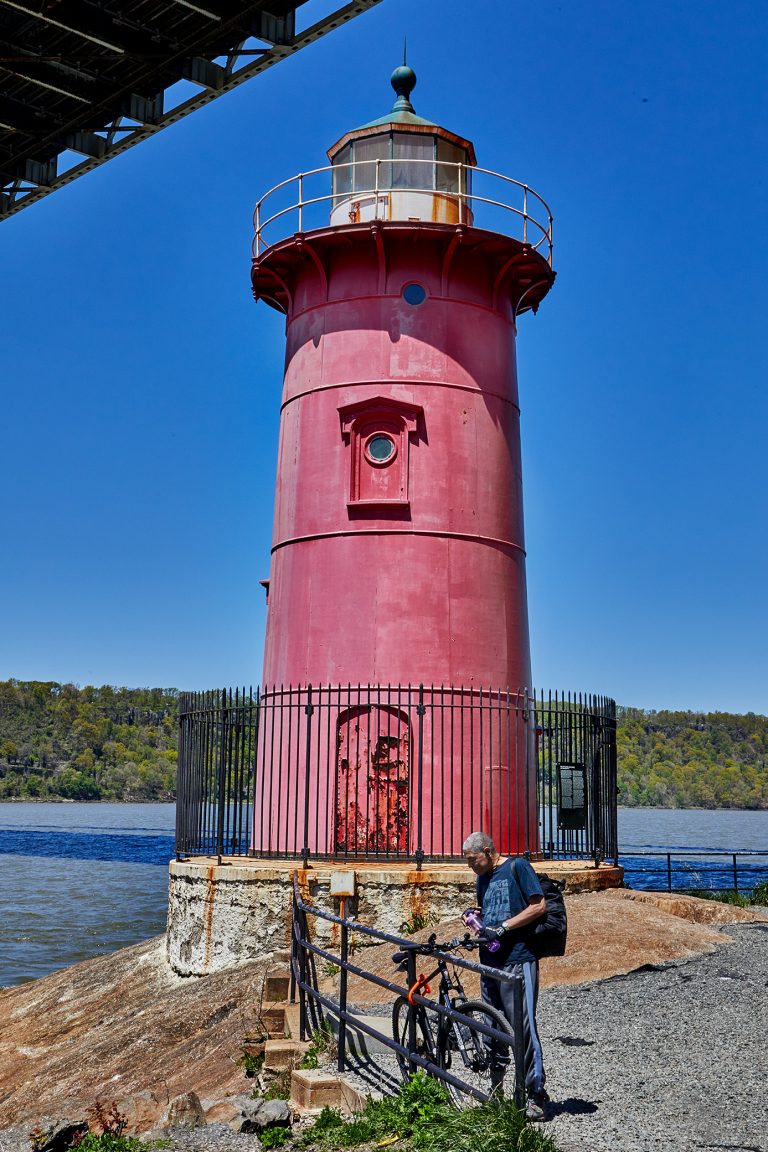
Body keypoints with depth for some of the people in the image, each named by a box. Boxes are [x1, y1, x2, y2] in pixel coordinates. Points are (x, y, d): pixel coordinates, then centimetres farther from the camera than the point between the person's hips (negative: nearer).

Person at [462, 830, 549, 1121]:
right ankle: (496, 1091, 21)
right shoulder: (483, 878, 17)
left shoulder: (517, 866, -5)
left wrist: (502, 927, -15)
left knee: (523, 1026, -9)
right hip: (490, 961, 8)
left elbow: (539, 906, -12)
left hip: (518, 960, -8)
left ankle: (536, 1096, -2)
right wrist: (476, 918, 4)